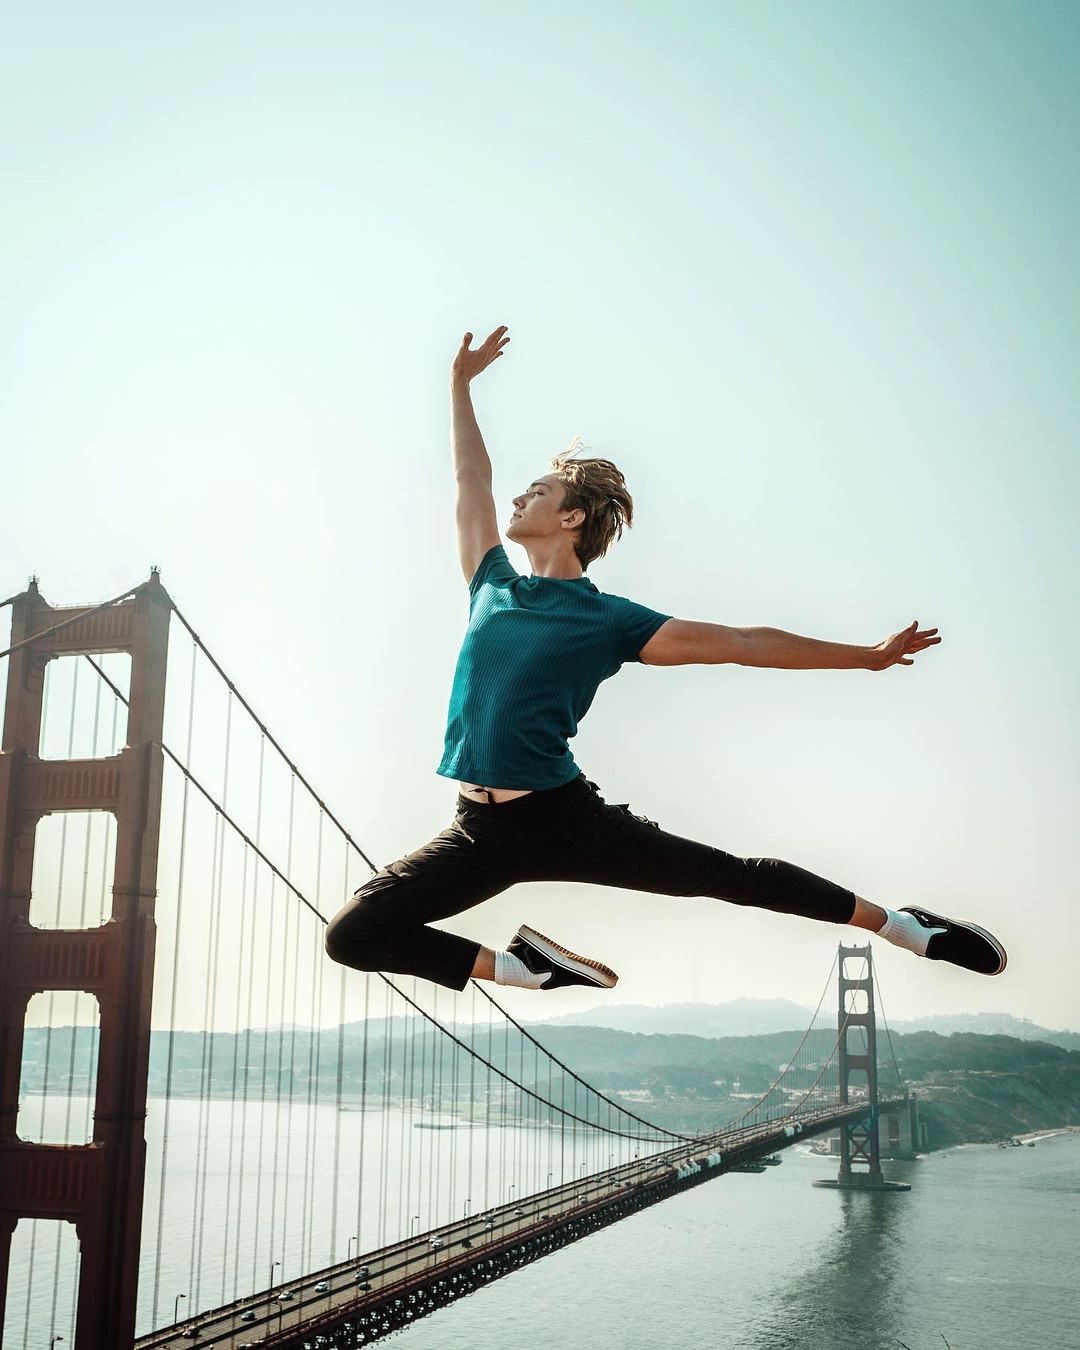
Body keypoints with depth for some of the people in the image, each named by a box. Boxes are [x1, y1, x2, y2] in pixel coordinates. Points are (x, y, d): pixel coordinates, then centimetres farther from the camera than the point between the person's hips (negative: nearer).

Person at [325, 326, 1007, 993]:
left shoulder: (610, 620, -1)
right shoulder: (492, 585, 12)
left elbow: (737, 643, -1)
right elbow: (472, 477, 25)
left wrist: (866, 656, -2)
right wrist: (461, 384, 31)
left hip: (568, 816, -4)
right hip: (481, 833, 4)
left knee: (735, 876, -3)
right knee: (352, 936, -7)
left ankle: (901, 925, 14)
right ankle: (517, 964, 1)